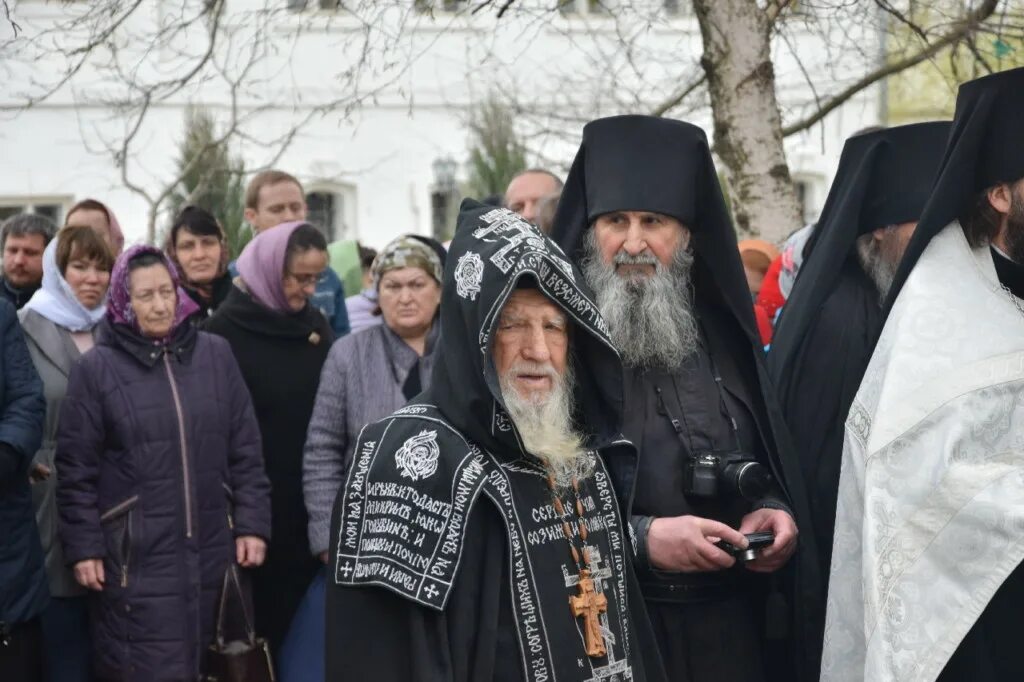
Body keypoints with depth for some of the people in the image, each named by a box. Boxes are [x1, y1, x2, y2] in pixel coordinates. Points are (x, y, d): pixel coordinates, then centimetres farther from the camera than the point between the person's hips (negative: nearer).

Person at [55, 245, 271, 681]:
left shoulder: (216, 356, 7)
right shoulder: (96, 368, -2)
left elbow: (245, 452, 9)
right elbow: (76, 469, -1)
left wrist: (252, 525, 3)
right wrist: (83, 547, -6)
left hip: (211, 551, 3)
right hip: (135, 559, -3)